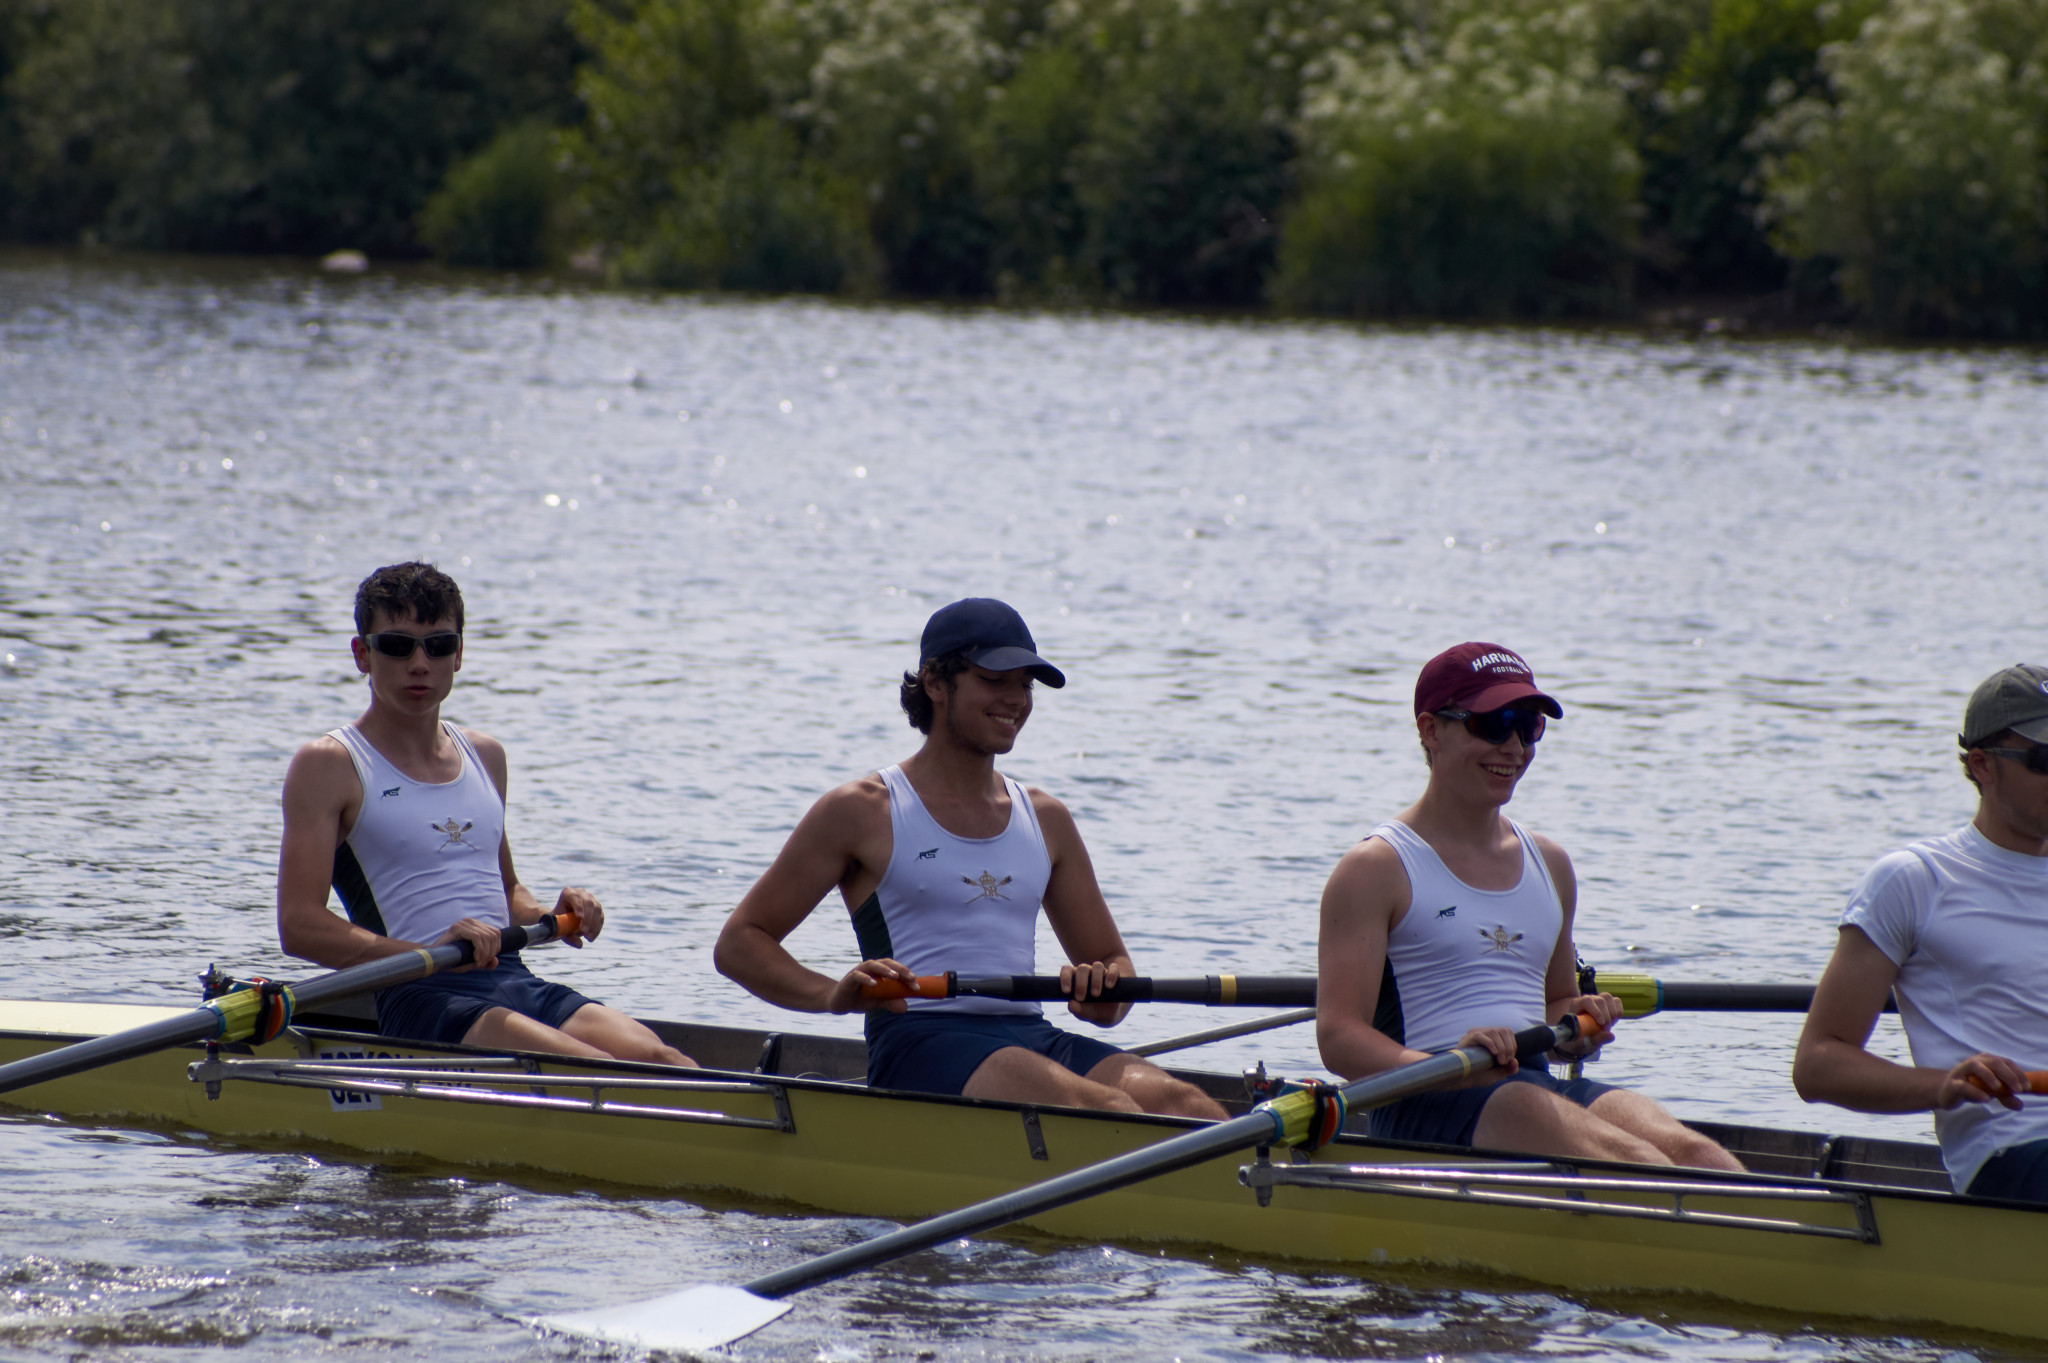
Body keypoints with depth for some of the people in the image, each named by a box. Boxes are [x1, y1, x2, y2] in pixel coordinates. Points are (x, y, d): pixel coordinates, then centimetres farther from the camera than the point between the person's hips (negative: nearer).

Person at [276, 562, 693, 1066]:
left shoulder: (485, 756, 23)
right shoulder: (330, 766, 2)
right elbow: (299, 924, -9)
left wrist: (551, 919, 11)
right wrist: (427, 953, -23)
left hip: (517, 982, 6)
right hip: (421, 996, -6)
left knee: (658, 1059, -23)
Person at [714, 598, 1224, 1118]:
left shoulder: (1045, 819, 21)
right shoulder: (864, 811, 5)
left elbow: (1111, 960, 25)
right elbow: (739, 943, 4)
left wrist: (1104, 999, -2)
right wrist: (834, 994, -16)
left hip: (1031, 1034, 6)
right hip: (918, 1042, -6)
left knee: (1180, 1103, -26)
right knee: (1102, 1108, -34)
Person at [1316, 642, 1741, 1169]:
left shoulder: (1549, 864, 22)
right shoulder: (1377, 868, 0)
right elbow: (1338, 1036, -9)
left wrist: (1576, 1025, 8)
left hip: (1539, 1084, 6)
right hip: (1423, 1106, -6)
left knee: (1691, 1154, -25)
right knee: (1628, 1160, -32)